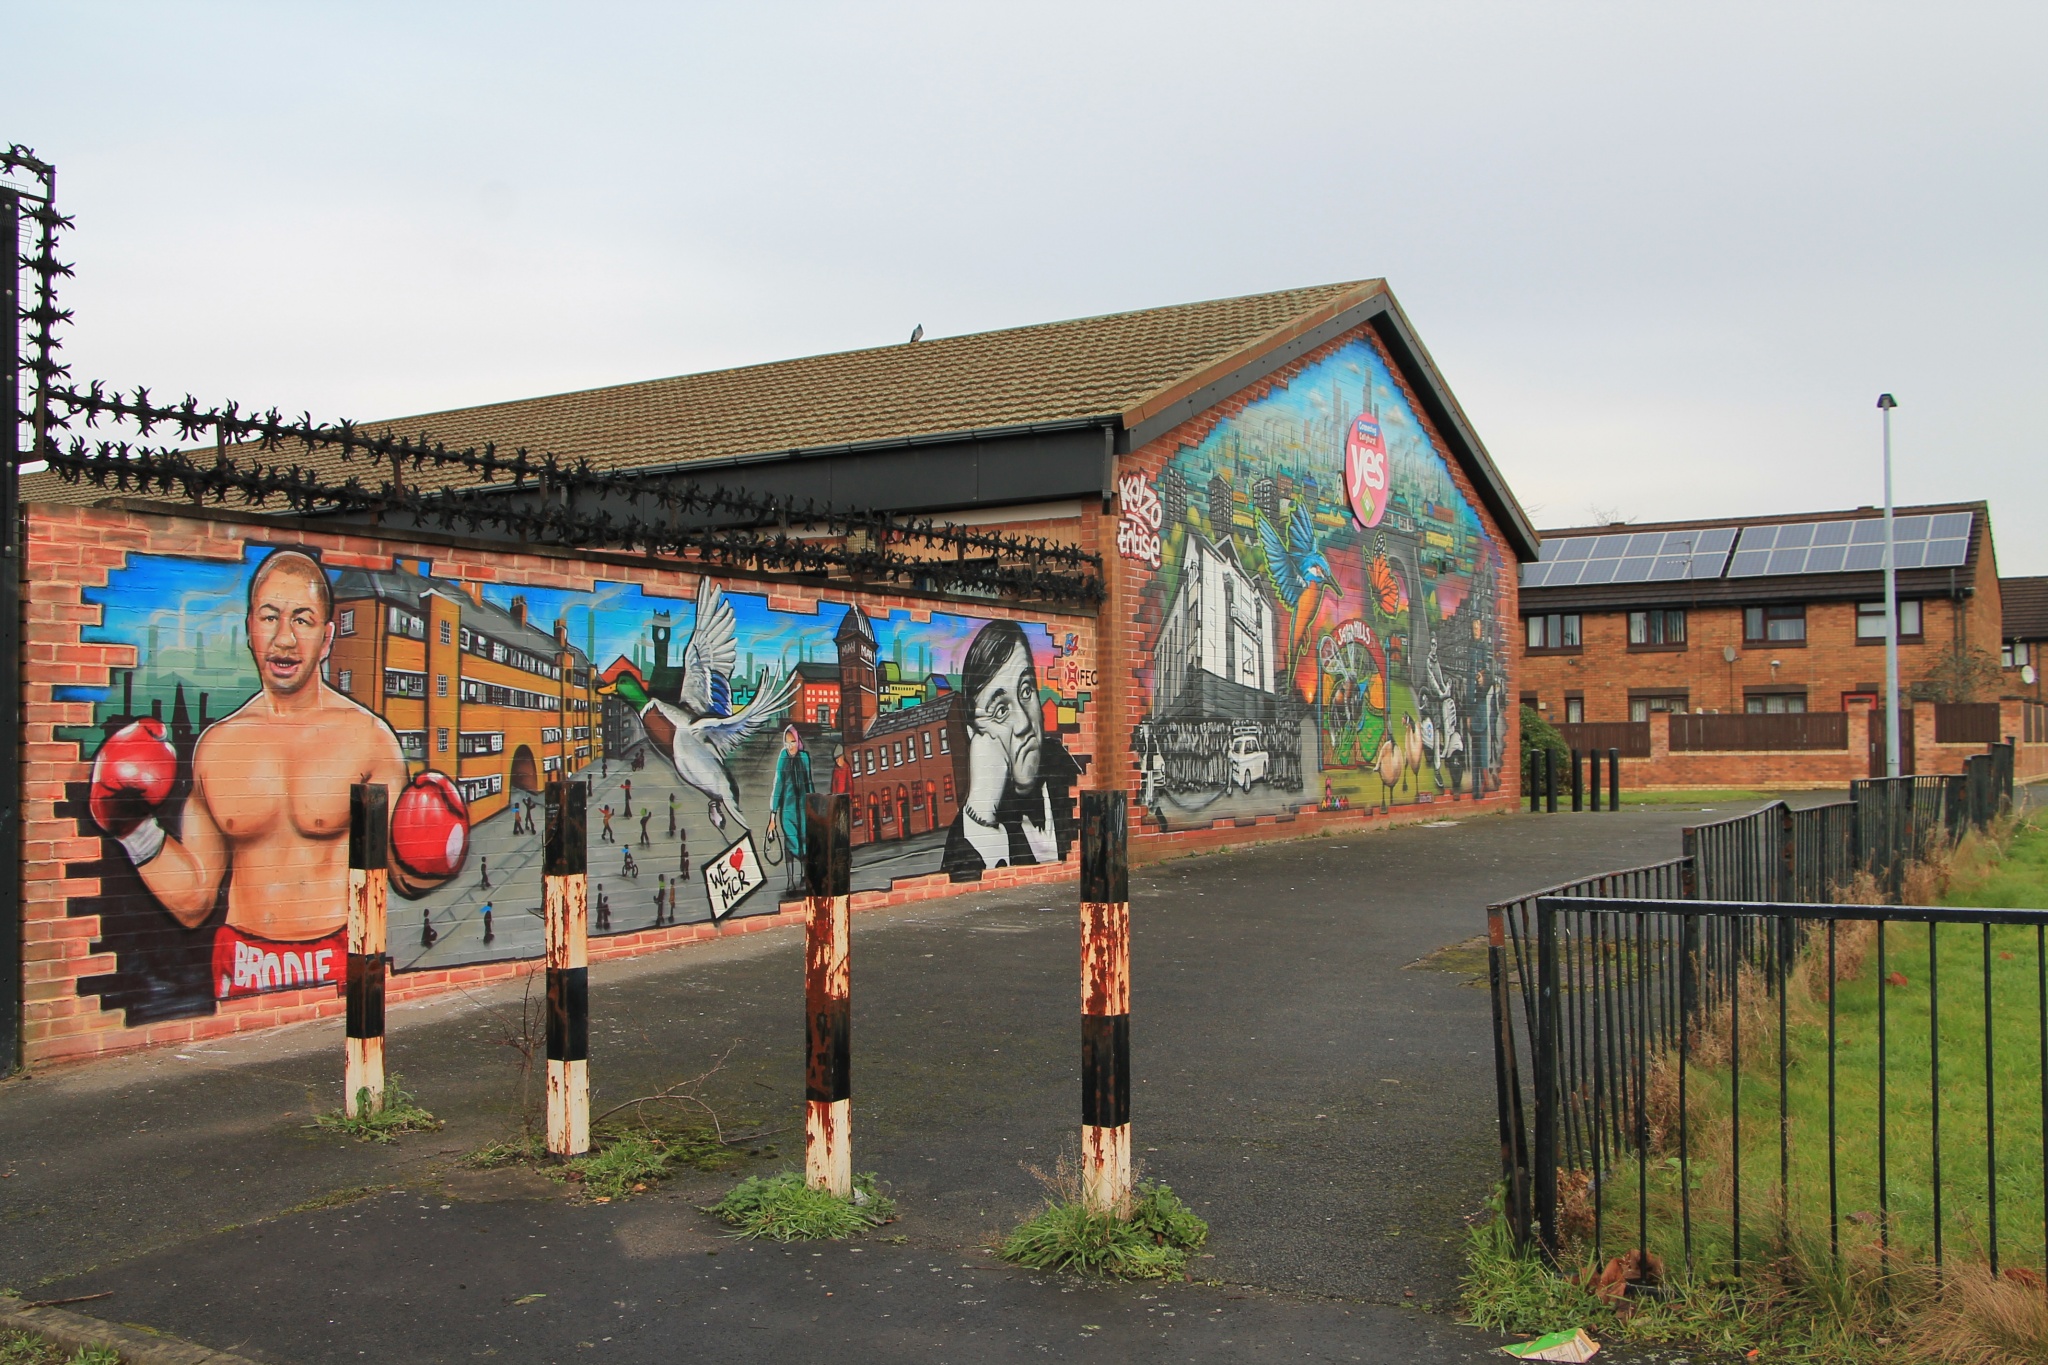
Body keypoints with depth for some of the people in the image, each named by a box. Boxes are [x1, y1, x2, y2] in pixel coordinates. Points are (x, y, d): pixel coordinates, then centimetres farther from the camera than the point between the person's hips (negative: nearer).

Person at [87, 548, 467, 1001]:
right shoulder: (216, 745, 5)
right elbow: (193, 903, 11)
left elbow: (405, 882, 0)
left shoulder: (367, 737, -6)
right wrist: (135, 830, 1)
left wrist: (422, 868, -21)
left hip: (342, 965, -3)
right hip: (241, 971, 3)